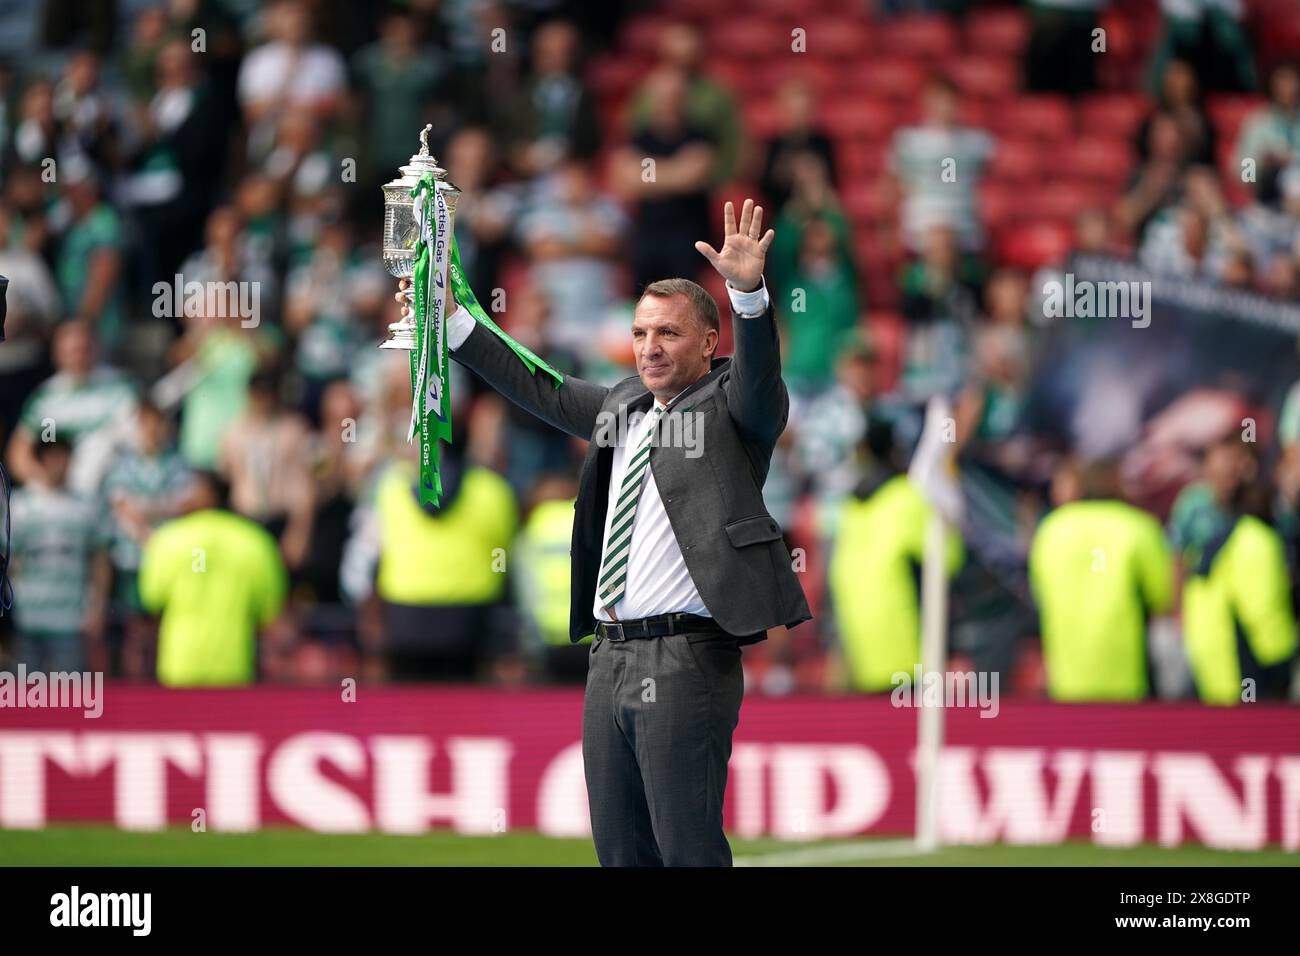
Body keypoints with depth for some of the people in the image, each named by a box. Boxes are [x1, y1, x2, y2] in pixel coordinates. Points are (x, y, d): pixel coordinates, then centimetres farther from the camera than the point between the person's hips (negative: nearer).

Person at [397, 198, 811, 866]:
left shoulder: (731, 408, 0)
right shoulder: (620, 408, 19)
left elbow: (759, 373, -19)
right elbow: (537, 389, 28)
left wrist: (749, 292, -38)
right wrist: (450, 323, 25)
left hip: (684, 660, -7)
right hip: (610, 656, 7)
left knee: (689, 849, -9)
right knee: (619, 852, 8)